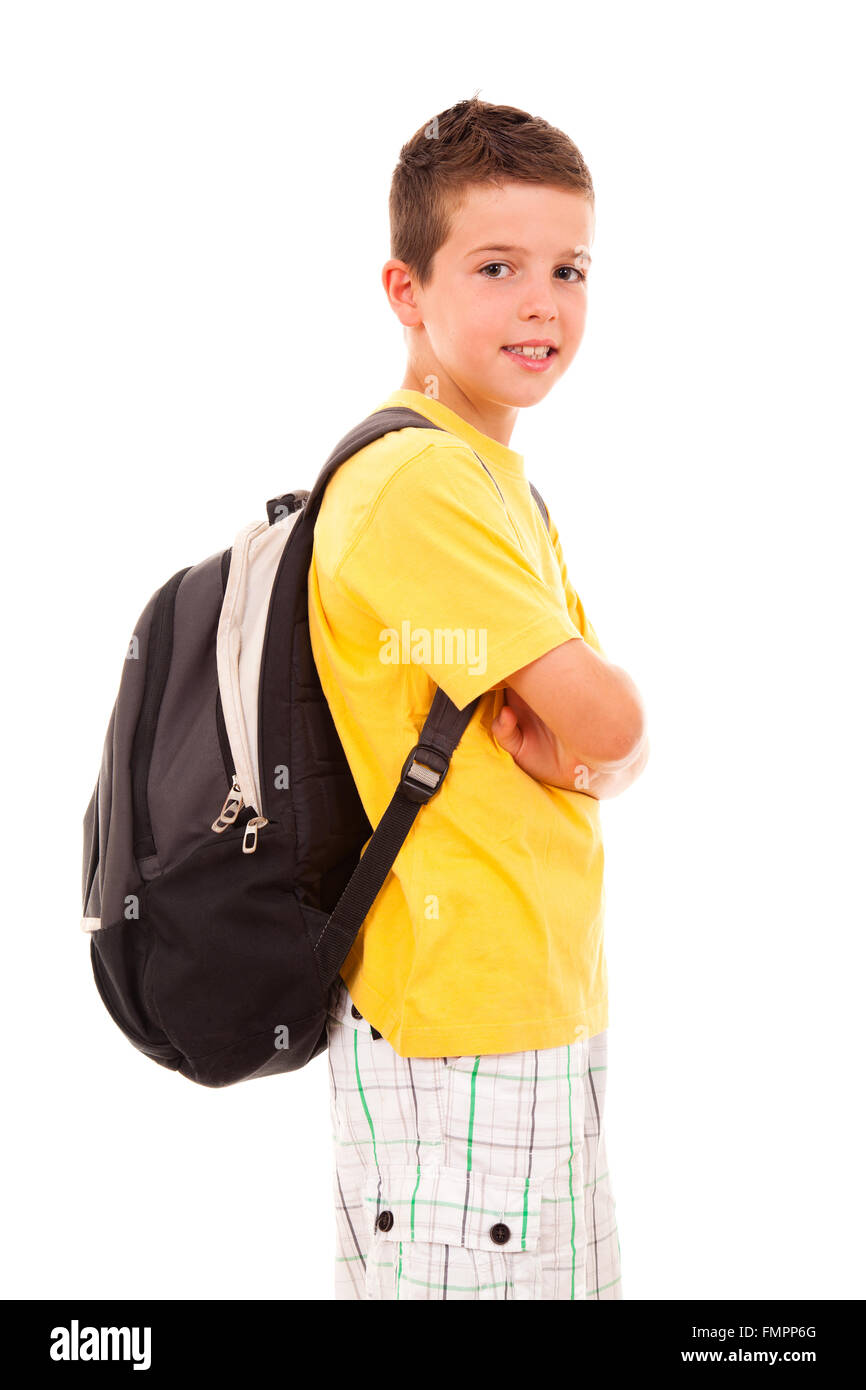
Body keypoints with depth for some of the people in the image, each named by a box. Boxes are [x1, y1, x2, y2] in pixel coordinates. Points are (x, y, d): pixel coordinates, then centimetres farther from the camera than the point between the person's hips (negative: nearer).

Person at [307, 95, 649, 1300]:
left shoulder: (499, 480, 14)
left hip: (544, 1010, 10)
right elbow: (611, 723, -20)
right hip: (462, 1030, -10)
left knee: (575, 1277, 18)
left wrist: (566, 750, -10)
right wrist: (583, 737, 2)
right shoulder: (420, 484, -18)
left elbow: (618, 747, 11)